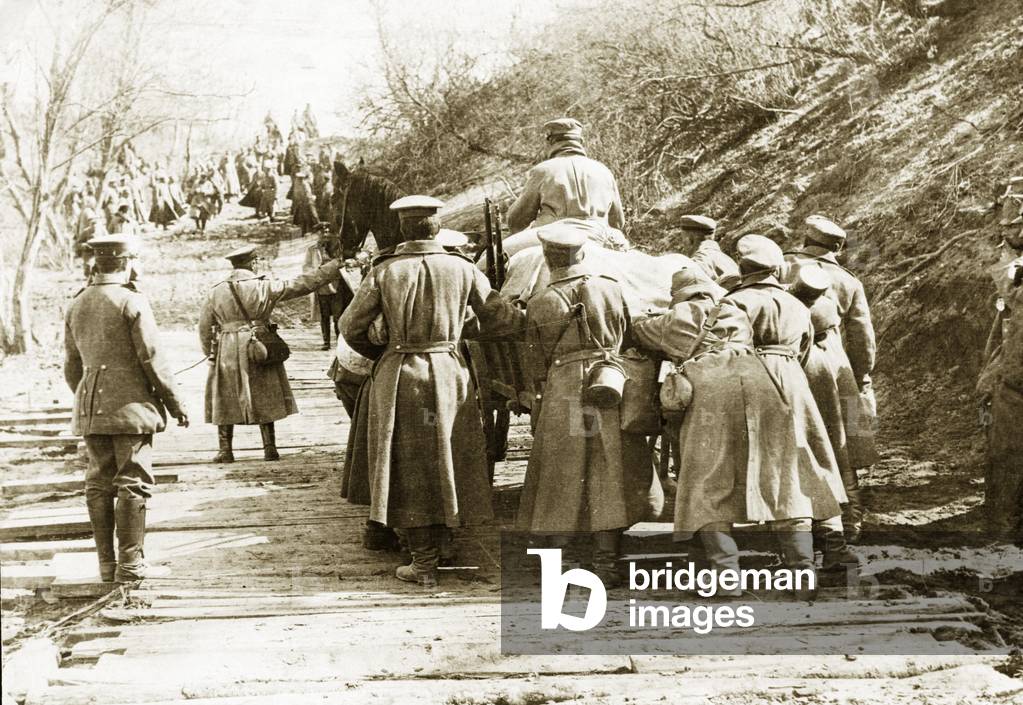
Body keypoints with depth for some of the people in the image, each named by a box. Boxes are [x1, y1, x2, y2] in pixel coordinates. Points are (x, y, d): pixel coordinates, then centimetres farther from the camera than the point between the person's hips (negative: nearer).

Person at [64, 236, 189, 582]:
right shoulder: (131, 301, -10)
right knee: (133, 483, -1)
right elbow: (153, 360, -12)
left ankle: (107, 565, 13)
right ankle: (130, 564, -1)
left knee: (99, 485, 9)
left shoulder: (76, 305, 9)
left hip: (90, 408, 6)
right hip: (131, 405, -6)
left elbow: (71, 367, 14)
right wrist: (176, 404, -3)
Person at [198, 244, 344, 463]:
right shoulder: (266, 286, -6)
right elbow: (304, 284, -5)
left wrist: (210, 354, 20)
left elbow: (204, 328, 6)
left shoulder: (216, 291, -1)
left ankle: (226, 450, 11)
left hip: (227, 353, 1)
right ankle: (270, 448, 13)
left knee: (225, 403, 11)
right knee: (264, 401, 12)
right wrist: (335, 265, 1)